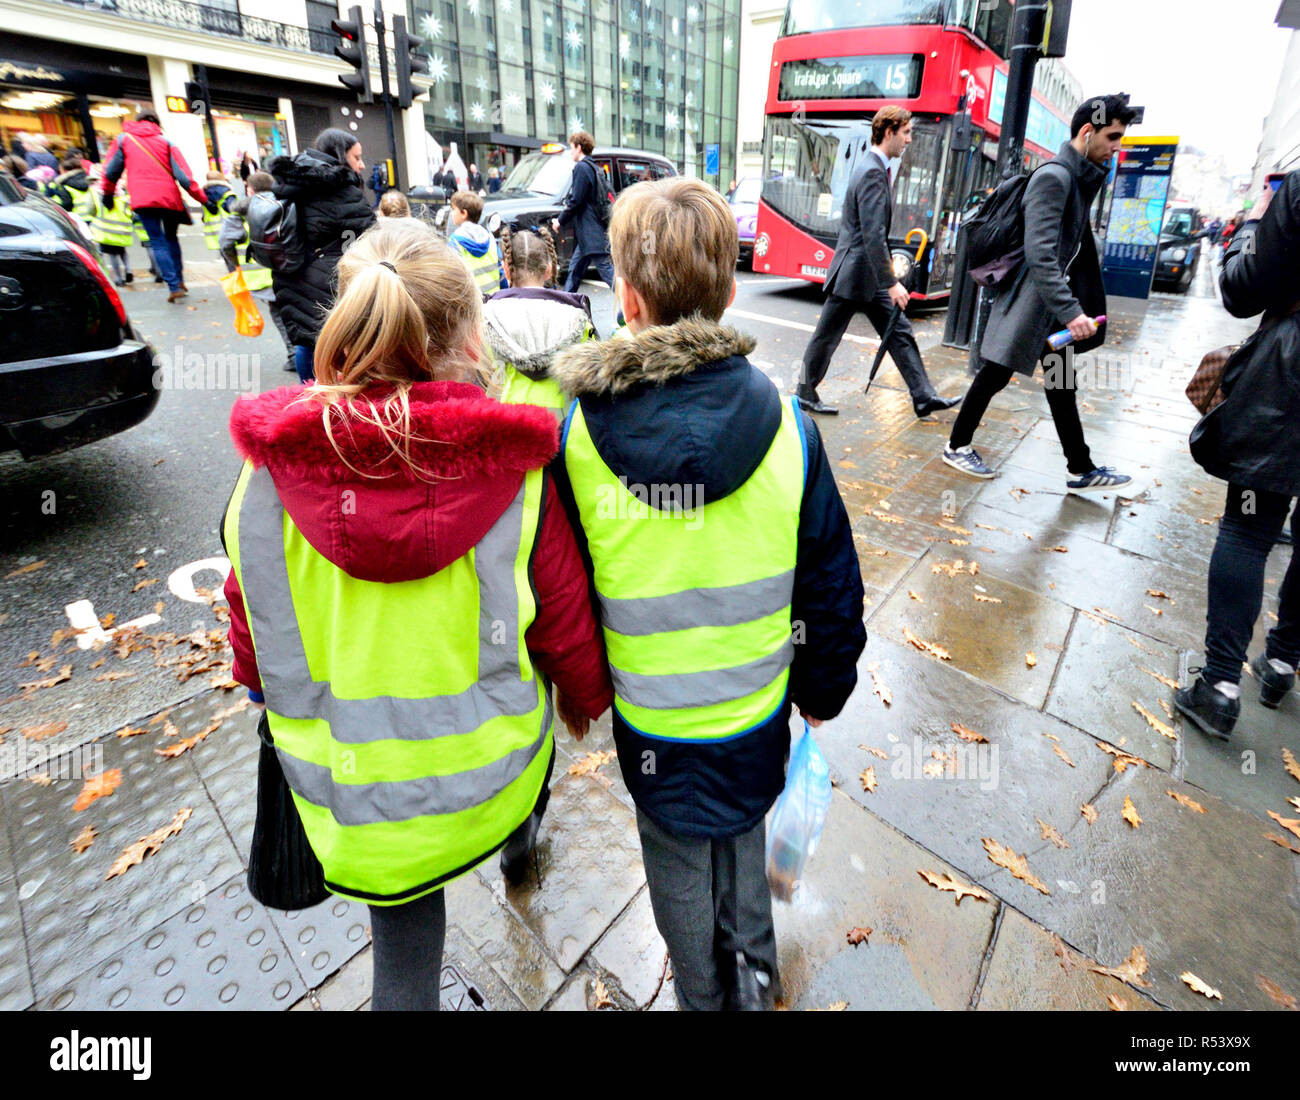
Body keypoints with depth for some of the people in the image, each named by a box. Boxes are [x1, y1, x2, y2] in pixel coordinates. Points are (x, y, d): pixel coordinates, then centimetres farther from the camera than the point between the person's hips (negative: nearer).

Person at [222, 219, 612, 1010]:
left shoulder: (269, 473, -18)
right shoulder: (514, 474, -24)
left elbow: (254, 625, -3)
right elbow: (564, 618, -12)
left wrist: (273, 699, 19)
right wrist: (586, 699, 9)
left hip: (354, 789, 1)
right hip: (487, 767, 0)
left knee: (402, 924, 26)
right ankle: (517, 839, 69)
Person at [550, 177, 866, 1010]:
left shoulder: (575, 434, -20)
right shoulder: (784, 425, -16)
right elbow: (832, 587, -6)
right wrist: (824, 687, 10)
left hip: (650, 717, -1)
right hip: (756, 708, 2)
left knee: (679, 864, 24)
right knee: (743, 841, 29)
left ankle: (706, 991, 51)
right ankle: (754, 977, 54)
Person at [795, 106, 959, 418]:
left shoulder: (877, 169, 14)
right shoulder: (872, 173, -17)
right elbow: (873, 236, -24)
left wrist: (888, 278, 22)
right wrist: (892, 283, -24)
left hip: (870, 275, 10)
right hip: (853, 274, -10)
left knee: (900, 333, 7)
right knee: (827, 336, 5)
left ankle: (924, 397, 10)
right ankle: (806, 393, 20)